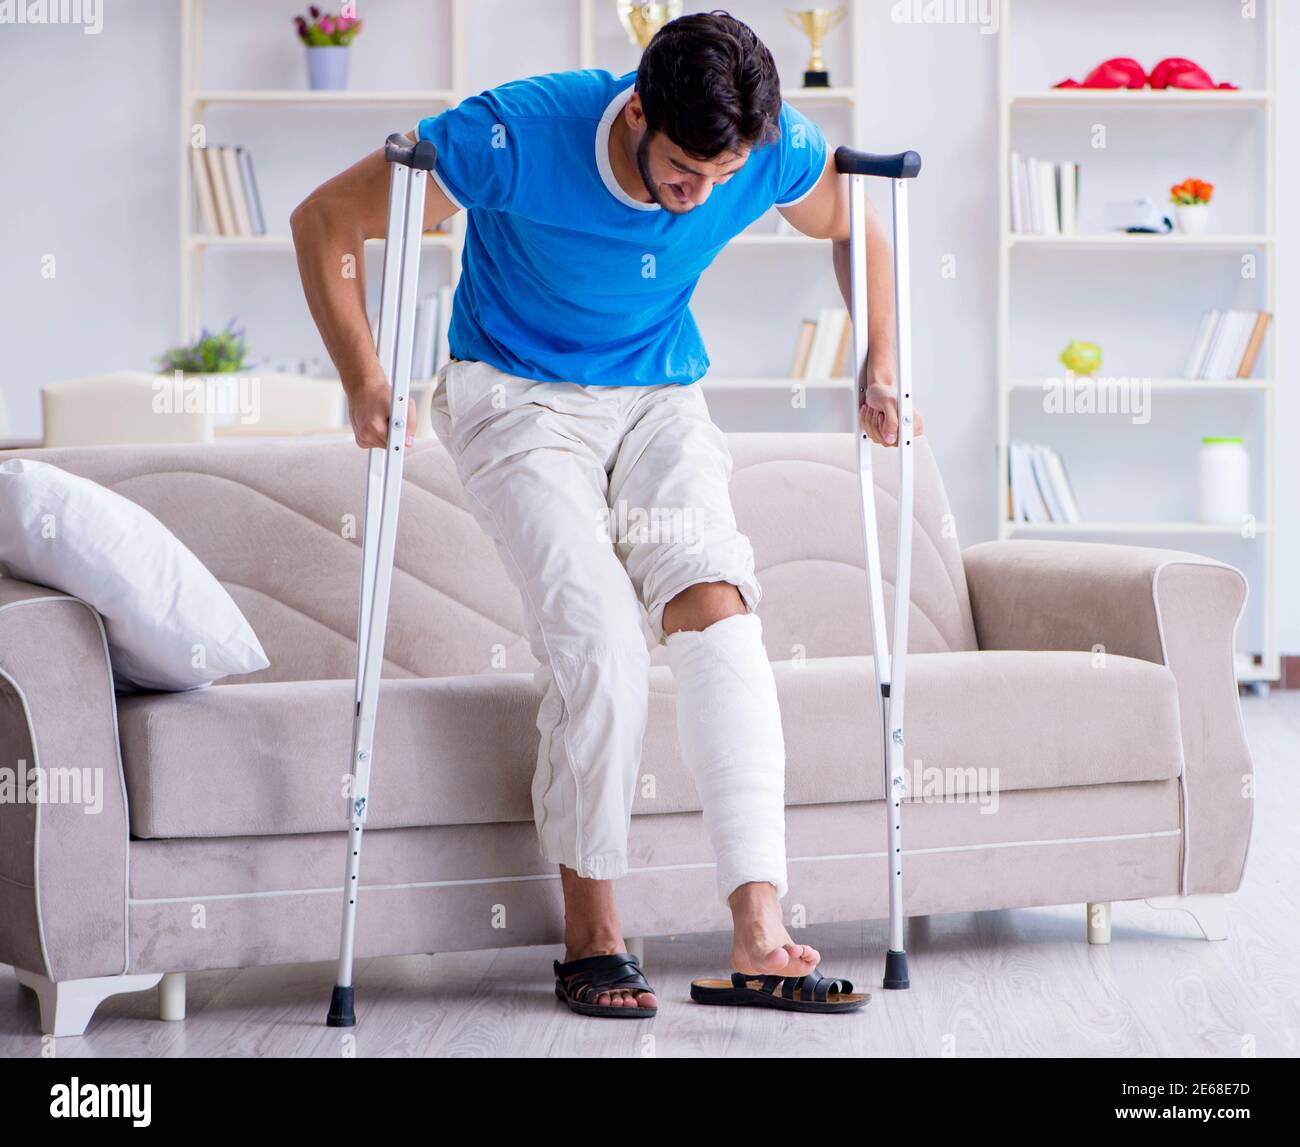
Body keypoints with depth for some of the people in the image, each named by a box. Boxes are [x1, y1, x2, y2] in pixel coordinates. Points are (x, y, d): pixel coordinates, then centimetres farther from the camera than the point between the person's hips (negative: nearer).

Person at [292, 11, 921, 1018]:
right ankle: (591, 936, -8)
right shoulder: (514, 139, -27)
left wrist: (880, 371, 0)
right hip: (521, 400, -3)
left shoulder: (779, 152, -16)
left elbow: (855, 231, 9)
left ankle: (759, 933, -26)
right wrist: (365, 386, -18)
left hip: (661, 398, 3)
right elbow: (324, 222, -15)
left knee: (717, 604, -22)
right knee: (600, 641, -23)